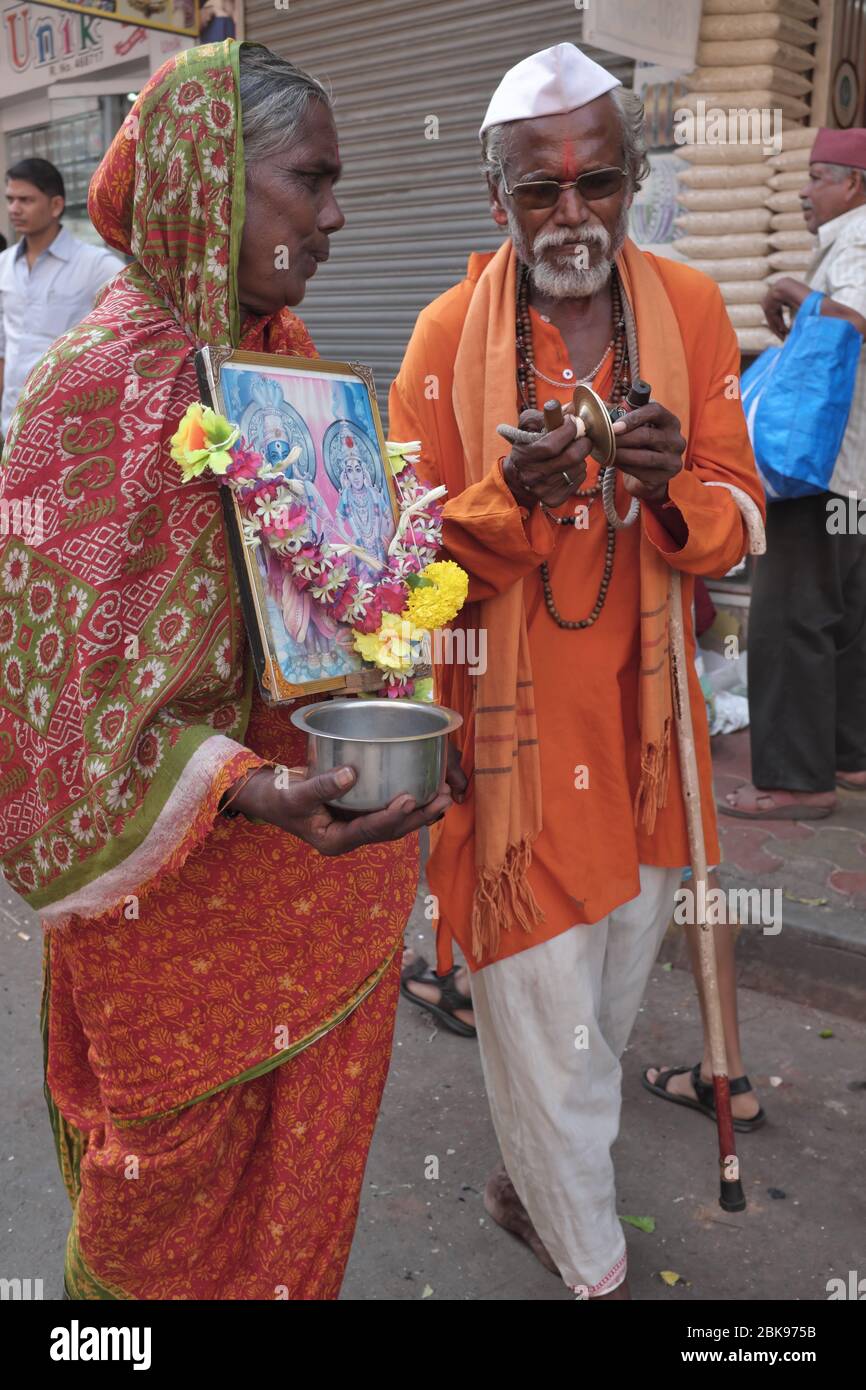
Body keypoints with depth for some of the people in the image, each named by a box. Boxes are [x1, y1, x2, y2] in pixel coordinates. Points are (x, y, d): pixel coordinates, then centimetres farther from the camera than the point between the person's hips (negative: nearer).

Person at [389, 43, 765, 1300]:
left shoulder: (688, 308, 1)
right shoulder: (449, 332, -6)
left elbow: (738, 518, 2)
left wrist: (673, 487, -21)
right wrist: (510, 494, -25)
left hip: (640, 718, 4)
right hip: (508, 726, -3)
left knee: (613, 993, 18)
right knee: (543, 1007, 5)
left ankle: (531, 1181, 48)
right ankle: (594, 1267, 31)